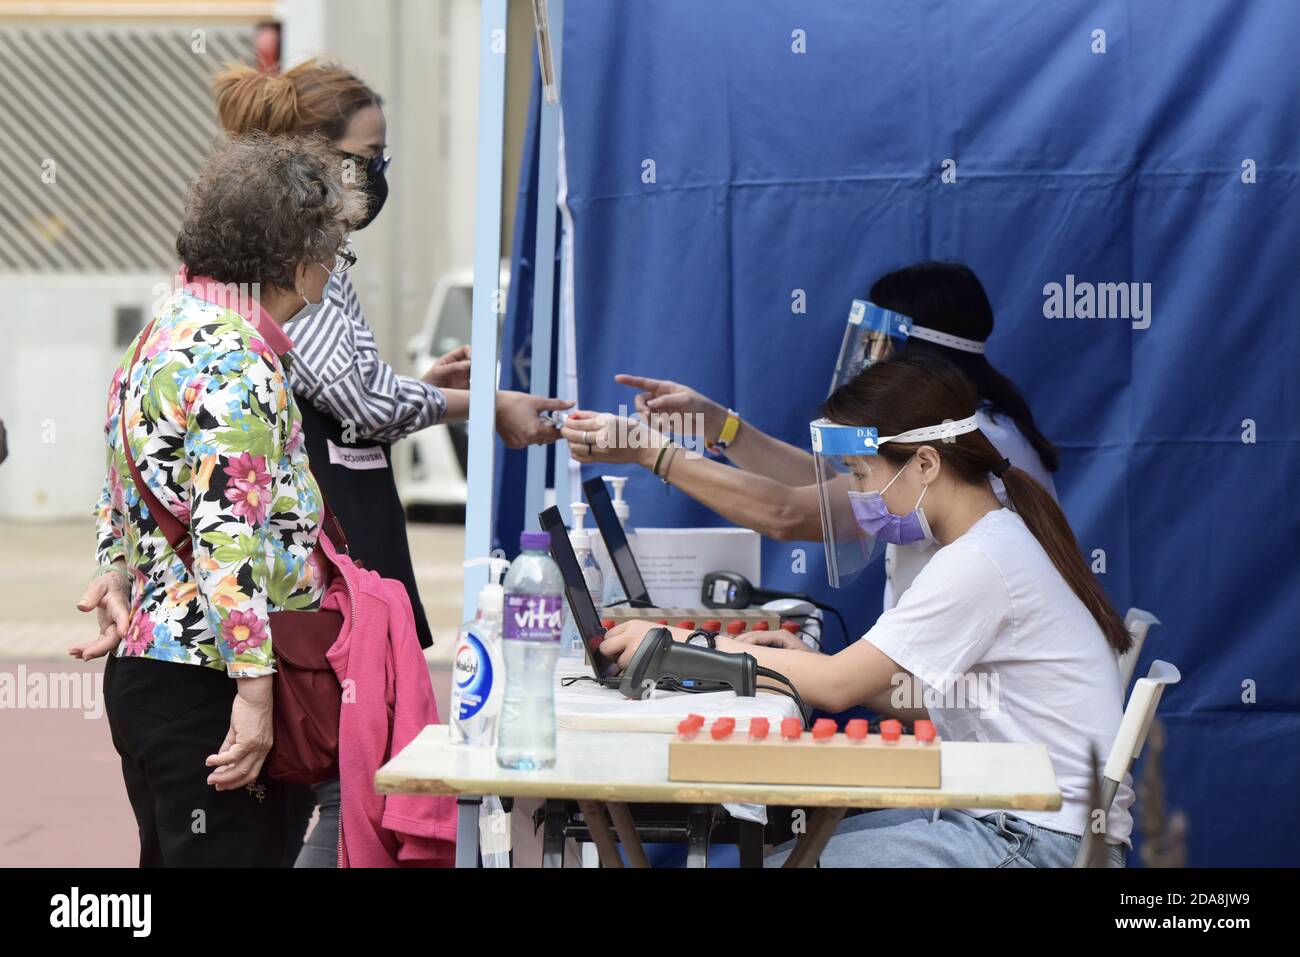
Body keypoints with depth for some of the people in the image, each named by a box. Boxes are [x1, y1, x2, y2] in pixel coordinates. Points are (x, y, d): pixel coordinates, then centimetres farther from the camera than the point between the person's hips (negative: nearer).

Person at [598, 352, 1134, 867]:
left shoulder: (981, 562, -18)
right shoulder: (1001, 541, 14)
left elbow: (839, 687, -17)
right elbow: (940, 702, 16)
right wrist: (809, 666, 5)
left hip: (1038, 844, -10)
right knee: (780, 852, 6)